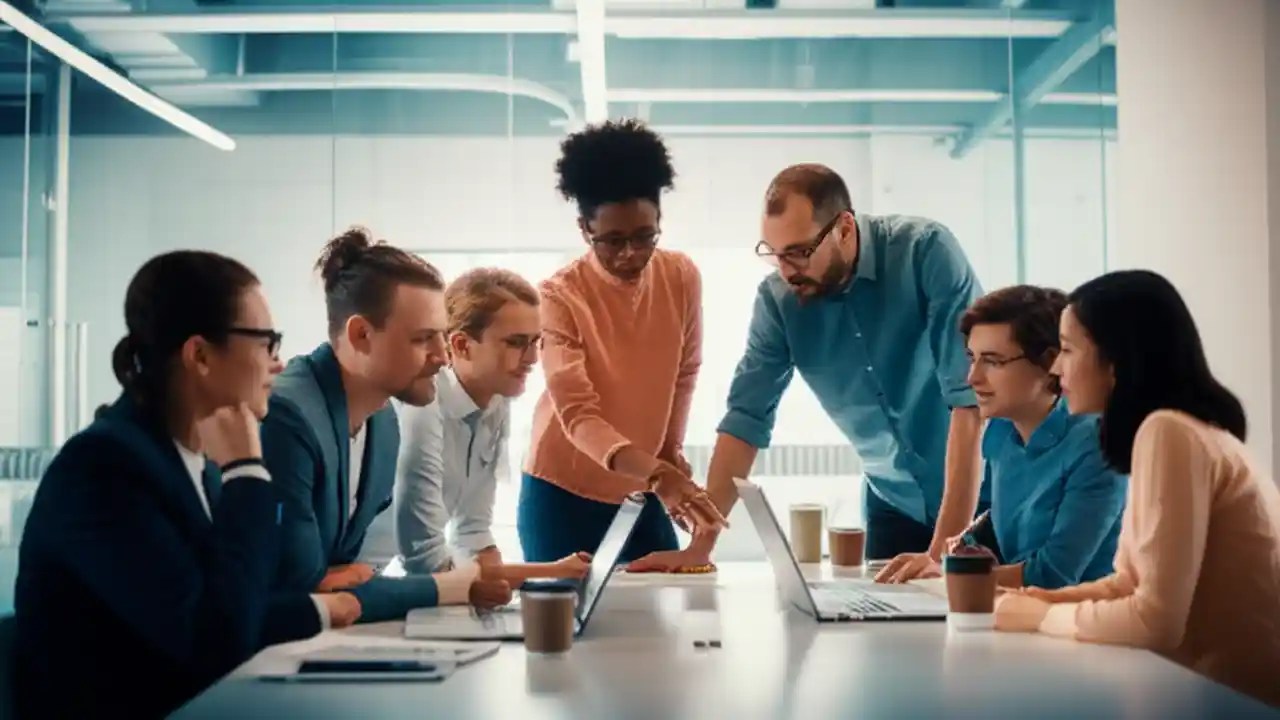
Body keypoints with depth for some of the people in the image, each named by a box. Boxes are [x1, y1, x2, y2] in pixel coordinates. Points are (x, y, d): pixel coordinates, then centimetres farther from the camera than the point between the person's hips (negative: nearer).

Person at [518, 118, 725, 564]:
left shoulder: (682, 278, -6)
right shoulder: (559, 297, -20)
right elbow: (577, 414, -27)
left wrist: (670, 454, 6)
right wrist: (654, 471, -40)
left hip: (640, 492, 4)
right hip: (562, 493, -4)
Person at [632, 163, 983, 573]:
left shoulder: (925, 252, -21)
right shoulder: (778, 299, -10)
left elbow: (970, 397, -26)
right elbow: (747, 417, -5)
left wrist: (945, 549, -31)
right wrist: (701, 545, -10)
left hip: (981, 495, -3)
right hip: (895, 501, 3)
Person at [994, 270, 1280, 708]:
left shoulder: (1169, 433, -19)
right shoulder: (1169, 428, 8)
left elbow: (1157, 620, -23)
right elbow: (1135, 581, 13)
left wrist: (1037, 616, -11)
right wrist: (1049, 599, -1)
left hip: (1242, 694, -7)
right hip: (1217, 681, 7)